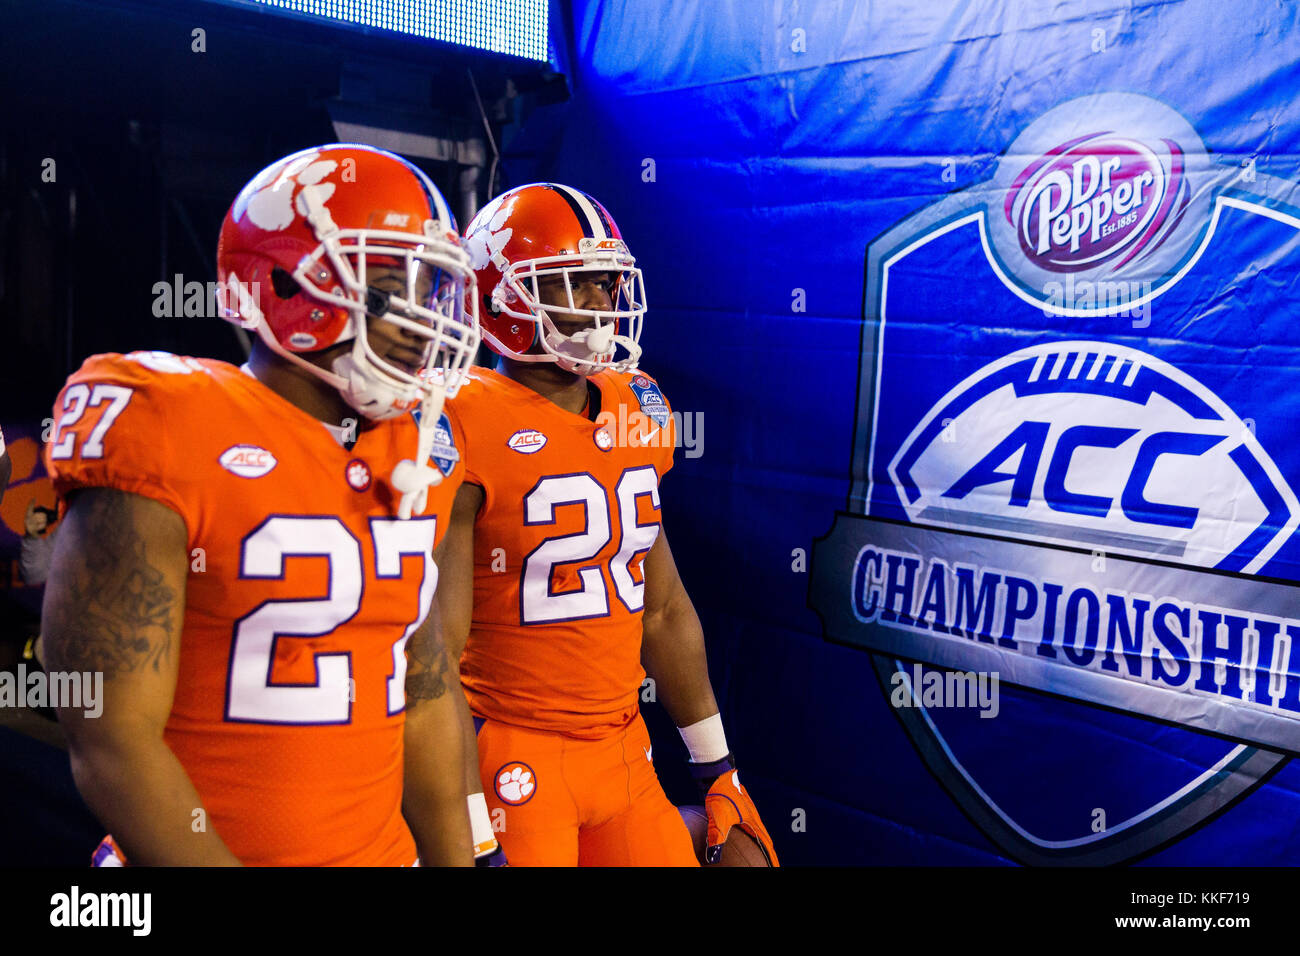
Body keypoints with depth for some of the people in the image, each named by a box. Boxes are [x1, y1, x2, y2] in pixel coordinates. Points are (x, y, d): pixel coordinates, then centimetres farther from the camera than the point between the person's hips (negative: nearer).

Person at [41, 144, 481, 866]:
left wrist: (454, 858, 9)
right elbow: (110, 744, -17)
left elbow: (424, 694, 8)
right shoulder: (166, 437, -17)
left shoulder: (414, 455, 2)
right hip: (215, 852, -6)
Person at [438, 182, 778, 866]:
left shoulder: (637, 414, 5)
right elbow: (434, 653, -16)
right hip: (513, 758, -6)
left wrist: (719, 773, 14)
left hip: (624, 749, 6)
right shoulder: (465, 428, -15)